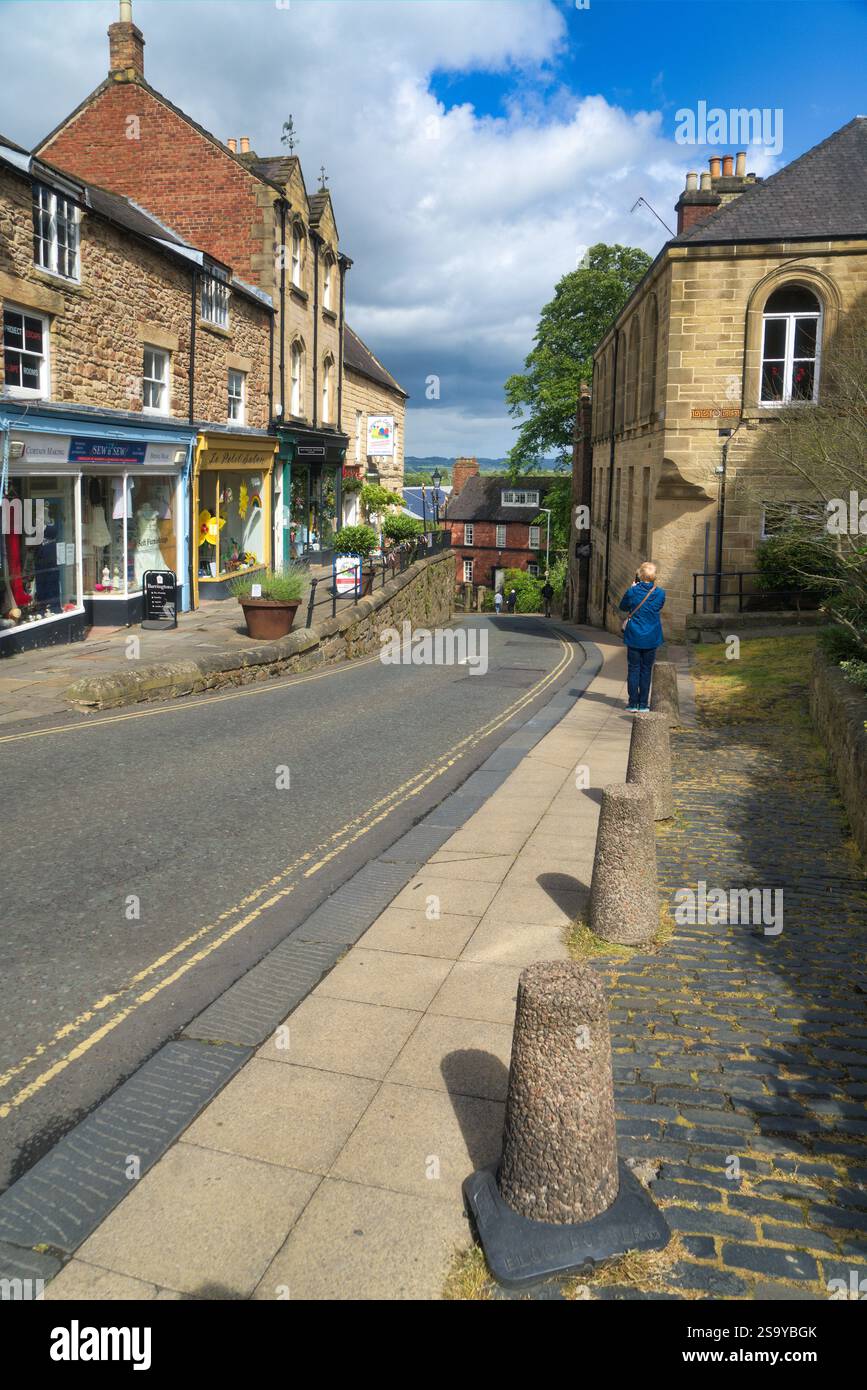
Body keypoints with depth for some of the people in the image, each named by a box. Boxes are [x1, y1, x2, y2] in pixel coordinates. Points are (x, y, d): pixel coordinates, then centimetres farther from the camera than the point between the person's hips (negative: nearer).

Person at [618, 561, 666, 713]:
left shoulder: (632, 591, -11)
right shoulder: (660, 593, -6)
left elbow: (622, 607, 7)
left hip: (634, 637, -1)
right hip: (651, 638, 1)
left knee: (634, 669, 7)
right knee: (646, 670, 9)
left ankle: (633, 703, 8)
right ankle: (643, 704, 11)